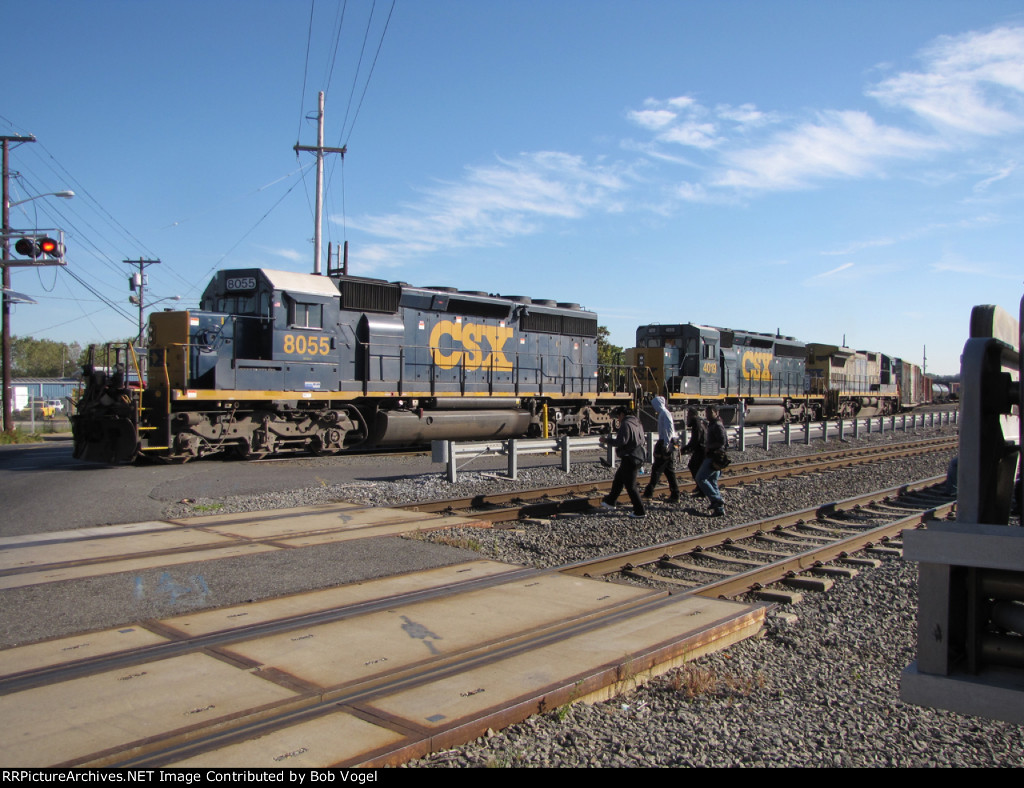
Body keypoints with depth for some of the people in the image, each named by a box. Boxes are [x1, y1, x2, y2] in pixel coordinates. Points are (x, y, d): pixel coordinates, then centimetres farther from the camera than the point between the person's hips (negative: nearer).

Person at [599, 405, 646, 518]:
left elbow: (621, 441, -25)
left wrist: (606, 440, -12)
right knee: (618, 479, 22)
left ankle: (640, 511, 1)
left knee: (630, 486, -3)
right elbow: (641, 440, 19)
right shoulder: (637, 424, 13)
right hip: (638, 457, 10)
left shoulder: (626, 424, -16)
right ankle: (610, 501, 35)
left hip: (629, 460, -10)